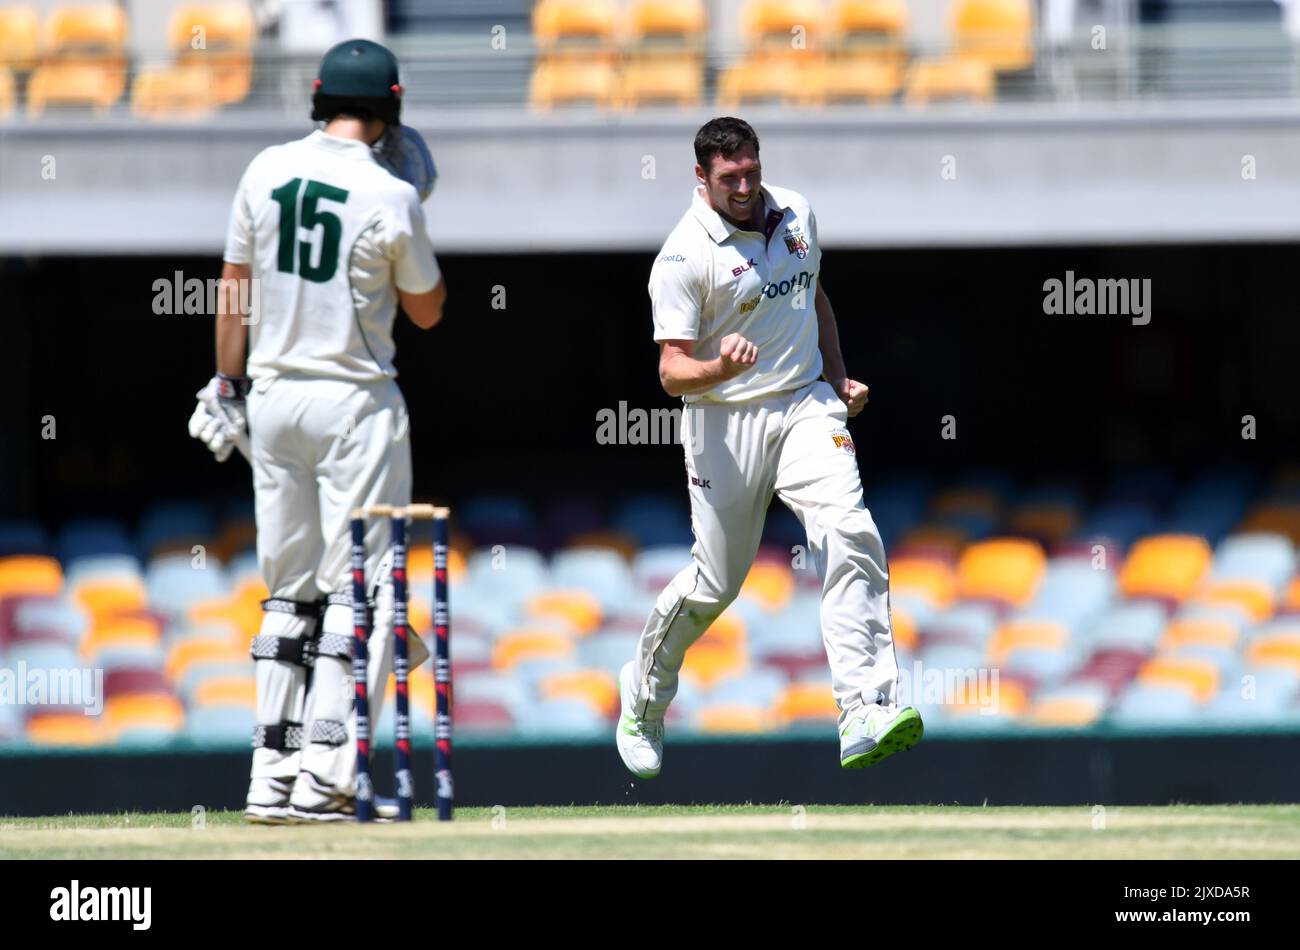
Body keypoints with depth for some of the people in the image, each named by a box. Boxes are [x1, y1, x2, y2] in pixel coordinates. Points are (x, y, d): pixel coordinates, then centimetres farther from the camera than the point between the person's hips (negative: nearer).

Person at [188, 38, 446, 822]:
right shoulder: (389, 198, -12)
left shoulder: (267, 172, 1)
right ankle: (324, 775, -12)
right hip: (356, 403, -5)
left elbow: (232, 287, 7)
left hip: (273, 396, 5)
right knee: (360, 587, -2)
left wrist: (228, 387, 16)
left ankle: (271, 774, 9)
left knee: (289, 590, 12)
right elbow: (426, 311, 1)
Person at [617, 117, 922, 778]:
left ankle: (866, 716, -29)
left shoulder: (794, 213, 6)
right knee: (715, 581, 3)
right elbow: (672, 370, -16)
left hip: (806, 407, 4)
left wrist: (838, 377, 17)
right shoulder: (685, 257, -13)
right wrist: (719, 369, -37)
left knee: (850, 536, -20)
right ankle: (642, 702, 33)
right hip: (725, 423, -4)